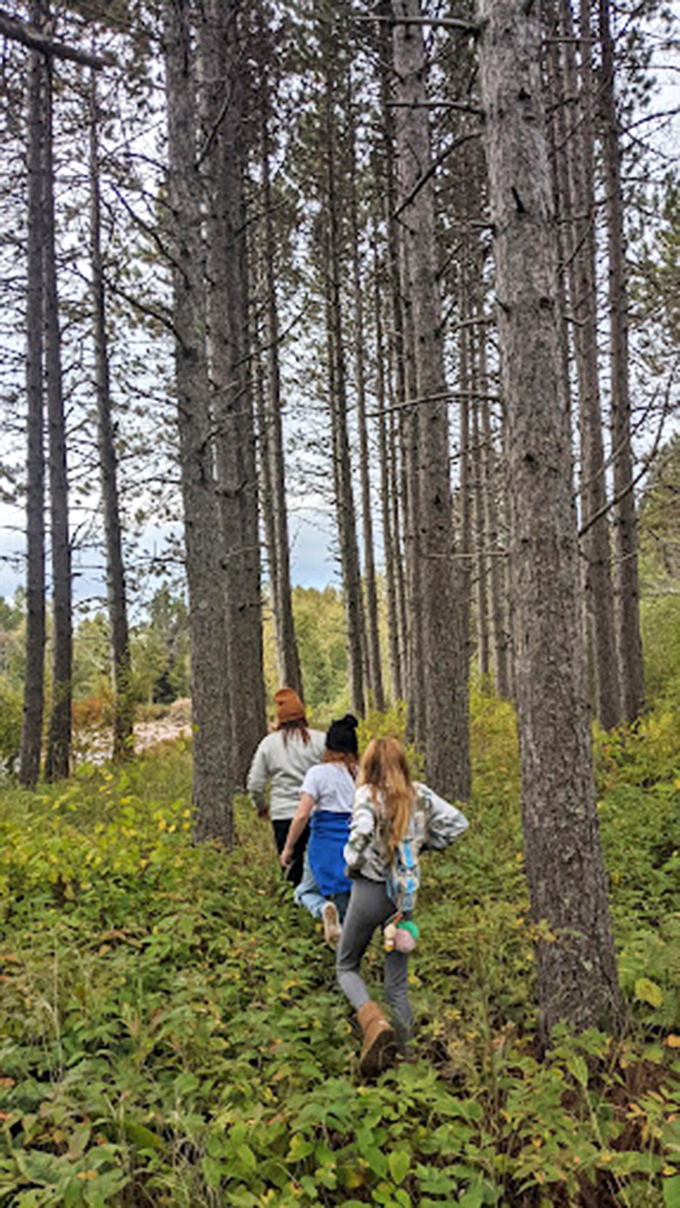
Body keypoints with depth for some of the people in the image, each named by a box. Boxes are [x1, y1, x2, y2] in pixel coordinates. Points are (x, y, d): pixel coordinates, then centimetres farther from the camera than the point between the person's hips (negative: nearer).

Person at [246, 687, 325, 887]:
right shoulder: (320, 739, -2)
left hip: (284, 816, 1)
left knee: (292, 869, 9)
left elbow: (255, 784, 6)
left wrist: (262, 808, 24)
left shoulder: (269, 743, 3)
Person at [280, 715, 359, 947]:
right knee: (347, 906, 18)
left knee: (306, 891, 15)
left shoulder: (318, 773, -7)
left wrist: (288, 848, -1)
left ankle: (323, 908, -17)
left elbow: (302, 815, -12)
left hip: (326, 843, -3)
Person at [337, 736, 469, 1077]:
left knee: (347, 966, 14)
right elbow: (457, 822, 4)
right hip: (405, 894, 4)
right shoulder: (420, 794, 3)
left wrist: (353, 866, -11)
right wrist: (423, 844, 10)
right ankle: (403, 1054, 14)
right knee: (398, 983, 15)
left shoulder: (368, 794, -11)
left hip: (370, 890, -4)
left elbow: (361, 835, -28)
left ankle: (373, 1021, -13)